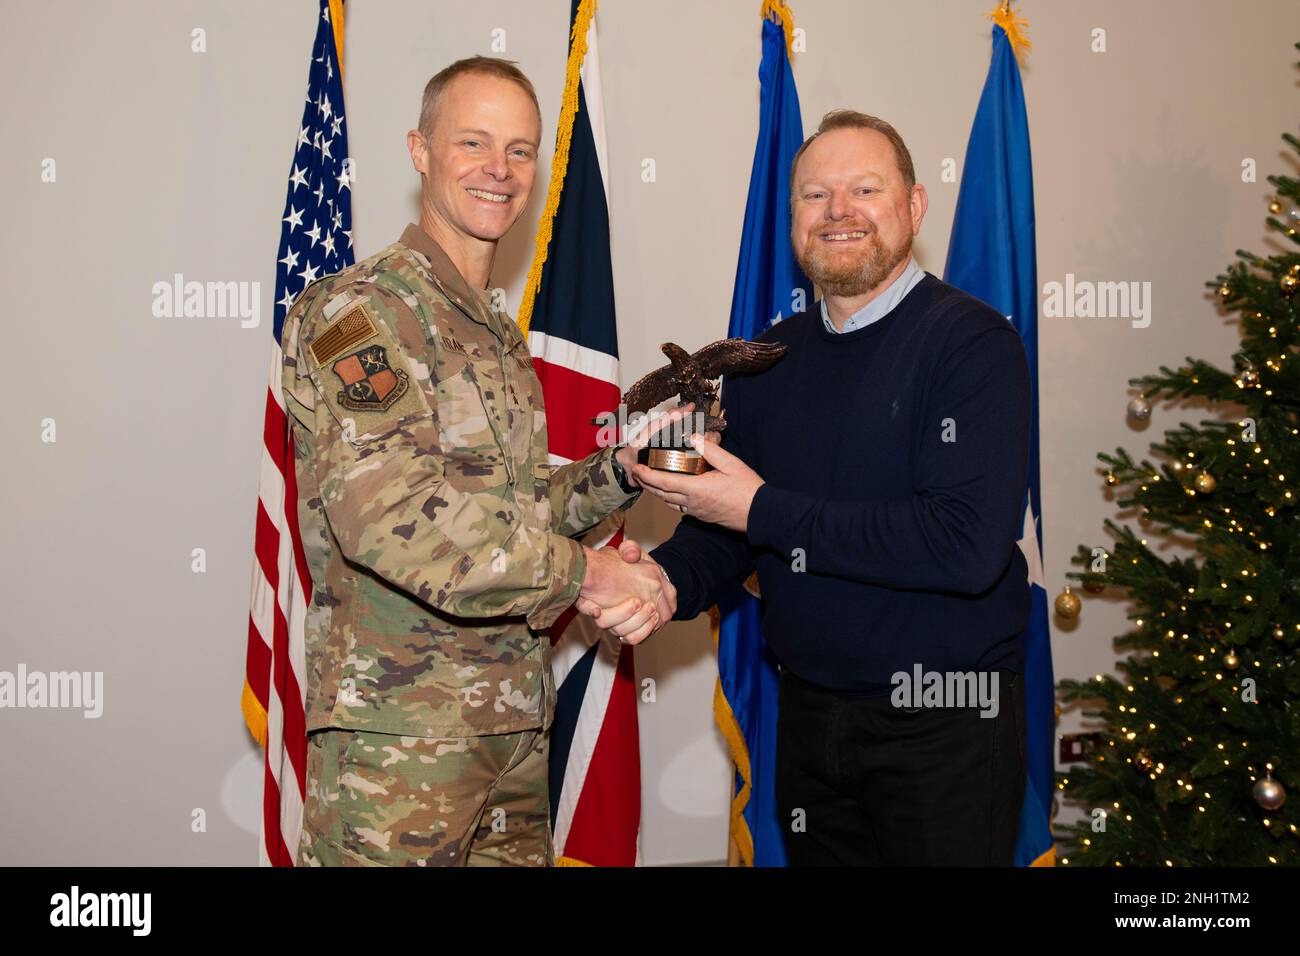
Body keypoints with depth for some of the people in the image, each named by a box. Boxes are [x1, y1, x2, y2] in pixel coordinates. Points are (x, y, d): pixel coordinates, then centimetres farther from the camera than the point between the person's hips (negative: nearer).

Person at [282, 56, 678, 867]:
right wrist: (587, 571, -20)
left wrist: (622, 469, 5)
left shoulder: (498, 334, 18)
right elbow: (387, 509, -25)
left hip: (516, 726, 8)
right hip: (398, 731, -8)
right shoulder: (357, 311, -11)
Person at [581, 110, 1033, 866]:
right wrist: (665, 578, -12)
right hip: (808, 713, 6)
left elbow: (970, 546, -25)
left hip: (943, 725, -5)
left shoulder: (973, 343, -13)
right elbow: (722, 530, 11)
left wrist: (765, 510, -21)